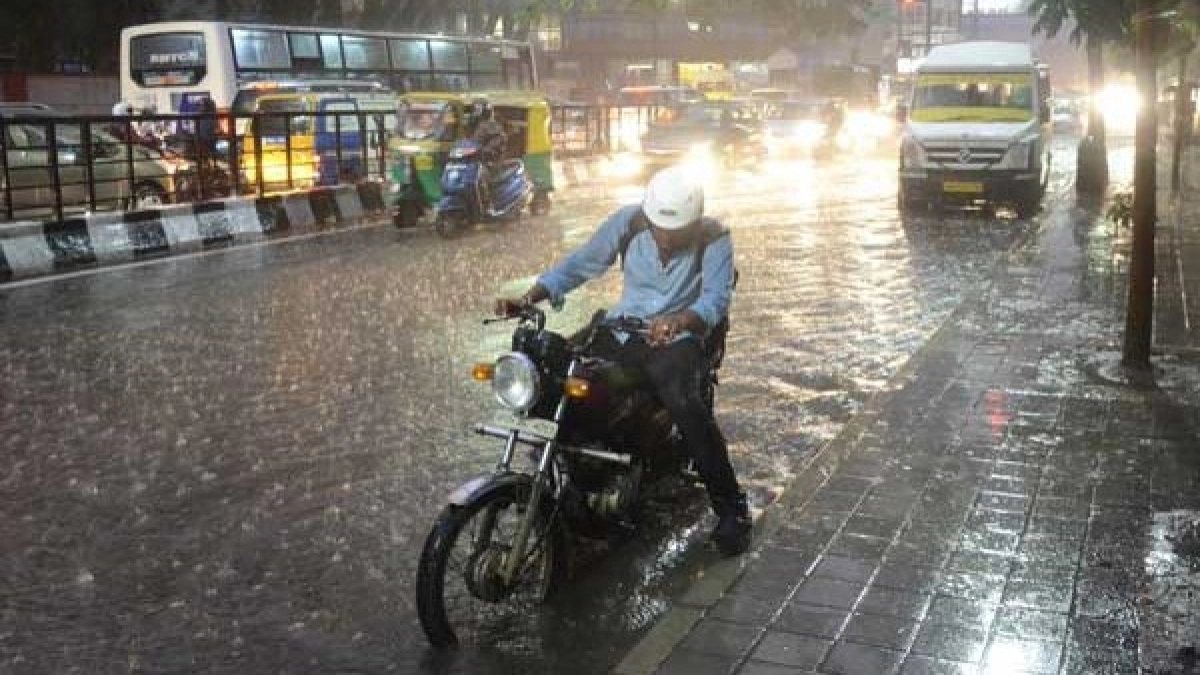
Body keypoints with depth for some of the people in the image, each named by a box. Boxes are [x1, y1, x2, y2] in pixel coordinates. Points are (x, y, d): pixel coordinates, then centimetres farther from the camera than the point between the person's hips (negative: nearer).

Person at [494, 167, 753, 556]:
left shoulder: (713, 238, -12)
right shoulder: (628, 221, -4)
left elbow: (717, 297, -25)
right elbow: (581, 264, 1)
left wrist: (679, 319, -47)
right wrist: (528, 298, -13)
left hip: (677, 338, -4)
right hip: (623, 330, 4)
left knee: (686, 406, -34)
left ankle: (731, 507, -16)